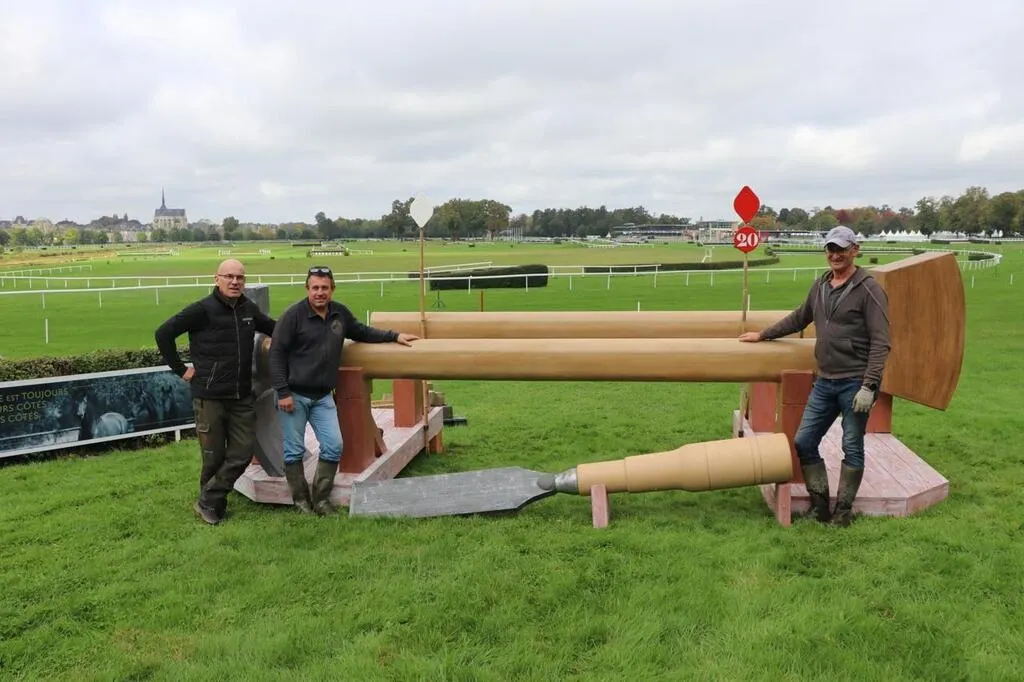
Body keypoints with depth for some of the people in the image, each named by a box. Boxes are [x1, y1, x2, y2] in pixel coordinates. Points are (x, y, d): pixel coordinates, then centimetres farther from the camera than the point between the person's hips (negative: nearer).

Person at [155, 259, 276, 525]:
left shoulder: (249, 309, 6)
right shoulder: (202, 309, -11)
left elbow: (273, 328, 24)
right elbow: (163, 333, -9)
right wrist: (180, 369, -7)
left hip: (243, 396, 5)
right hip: (210, 396, -5)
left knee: (242, 452, 4)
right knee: (214, 456, 5)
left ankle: (209, 503, 18)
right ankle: (210, 505, 26)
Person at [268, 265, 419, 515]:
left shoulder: (340, 313, 5)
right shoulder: (293, 315, -11)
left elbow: (362, 332, 23)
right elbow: (276, 354, -12)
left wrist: (394, 336, 17)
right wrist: (282, 392, -16)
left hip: (323, 397, 5)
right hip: (294, 395, -5)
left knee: (333, 446, 1)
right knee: (294, 450, 3)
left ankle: (321, 499, 15)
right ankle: (301, 501, 18)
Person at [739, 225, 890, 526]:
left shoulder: (869, 289, -8)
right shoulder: (820, 285, 11)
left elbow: (880, 343, -12)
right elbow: (799, 318, 27)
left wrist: (869, 386, -18)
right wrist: (763, 334, 31)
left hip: (855, 383, -6)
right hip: (824, 382, 7)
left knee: (852, 449, 4)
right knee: (803, 442, 6)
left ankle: (843, 510, 18)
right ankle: (819, 503, 19)